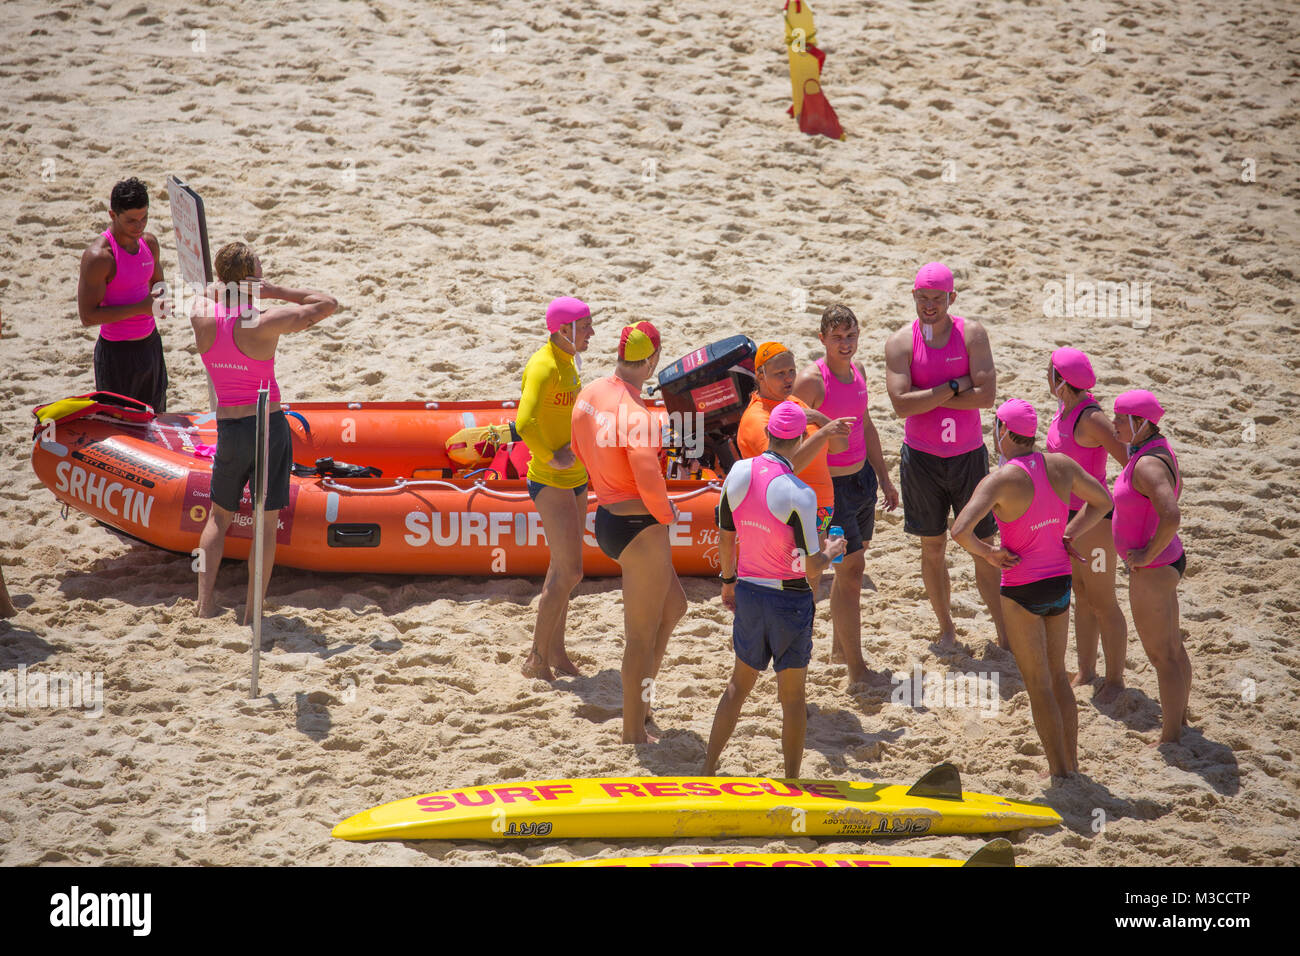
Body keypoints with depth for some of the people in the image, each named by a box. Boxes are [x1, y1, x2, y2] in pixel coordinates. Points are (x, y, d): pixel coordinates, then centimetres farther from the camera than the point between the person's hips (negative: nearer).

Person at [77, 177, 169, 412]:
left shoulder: (149, 242, 3)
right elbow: (87, 316, -21)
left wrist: (159, 297, -4)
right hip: (117, 351, -7)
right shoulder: (98, 256, -20)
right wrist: (140, 308, -25)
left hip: (150, 343, 7)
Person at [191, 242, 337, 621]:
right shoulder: (264, 324, -20)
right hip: (269, 426, -4)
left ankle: (205, 604, 17)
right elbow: (327, 304, -12)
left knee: (219, 516, 21)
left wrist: (241, 291, 3)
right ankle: (252, 614, 11)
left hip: (228, 429, 4)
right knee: (266, 522, 8)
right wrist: (274, 291, -12)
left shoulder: (201, 316, -8)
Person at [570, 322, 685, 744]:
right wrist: (665, 512, -12)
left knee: (673, 606, 26)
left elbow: (579, 451, 15)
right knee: (642, 636, 6)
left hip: (606, 516, 9)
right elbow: (649, 479, -32)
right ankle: (633, 732, 17)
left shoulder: (589, 394, 1)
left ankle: (642, 697, 34)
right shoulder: (634, 412, -26)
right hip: (639, 527, -9)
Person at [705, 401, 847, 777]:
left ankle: (708, 769, 25)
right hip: (790, 599, -5)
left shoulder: (739, 473, -7)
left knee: (739, 684, 21)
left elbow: (726, 537, 5)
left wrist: (729, 581, 20)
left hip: (748, 591, 5)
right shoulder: (799, 495, -23)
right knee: (792, 696, 9)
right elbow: (812, 568, -19)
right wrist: (831, 551, 3)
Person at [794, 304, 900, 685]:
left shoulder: (856, 370, 4)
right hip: (831, 488, -8)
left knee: (850, 568, 18)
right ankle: (856, 669, 3)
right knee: (851, 573, -5)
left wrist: (884, 479, 21)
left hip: (862, 478, 8)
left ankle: (839, 646, 35)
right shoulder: (810, 381, -20)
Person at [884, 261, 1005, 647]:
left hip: (968, 456, 0)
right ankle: (946, 628, 24)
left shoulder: (972, 334, -6)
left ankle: (1004, 634, 9)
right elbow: (901, 404, -18)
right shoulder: (900, 343, -7)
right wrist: (952, 388, -19)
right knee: (932, 547, 9)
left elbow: (986, 395, -16)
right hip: (922, 457, 0)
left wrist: (930, 397, -17)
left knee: (984, 548, 2)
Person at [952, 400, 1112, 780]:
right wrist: (1067, 536, 10)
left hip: (1023, 589, -6)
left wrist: (987, 553, -12)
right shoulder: (1062, 466, -1)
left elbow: (960, 530, -30)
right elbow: (1102, 501, 15)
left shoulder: (1000, 481, -19)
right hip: (1061, 581, 6)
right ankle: (1071, 763, 26)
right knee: (1058, 675, 20)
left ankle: (1060, 771, 11)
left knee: (1037, 683, 6)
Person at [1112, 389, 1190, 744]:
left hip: (1153, 571, -10)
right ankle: (1179, 718, 39)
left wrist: (1148, 554, -24)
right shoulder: (1160, 447, 4)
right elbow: (1176, 485, 25)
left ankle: (1169, 738, 9)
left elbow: (1172, 517, -39)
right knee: (1174, 649, 23)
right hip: (1168, 560, 10)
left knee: (1162, 656, 1)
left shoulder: (1148, 465, -27)